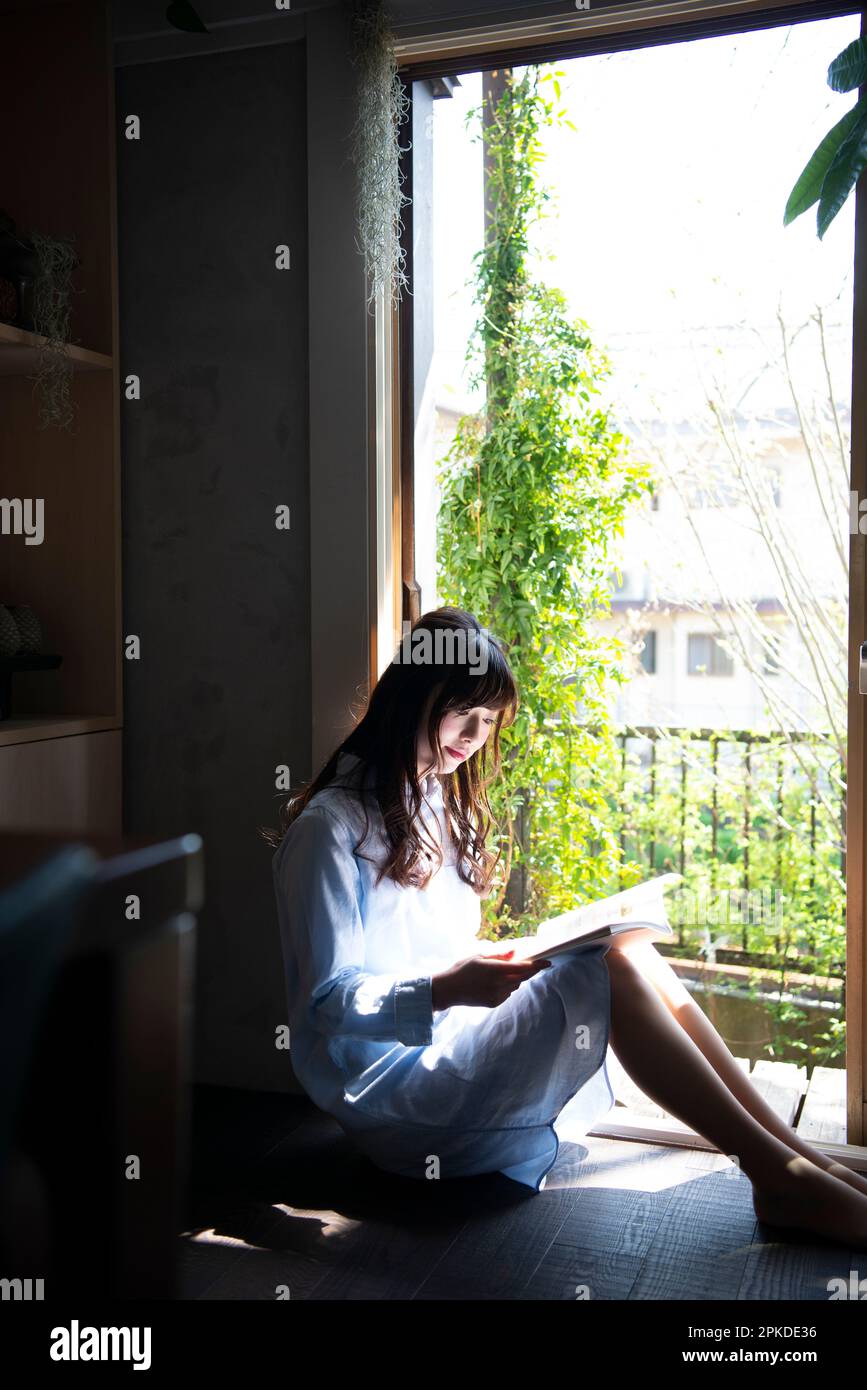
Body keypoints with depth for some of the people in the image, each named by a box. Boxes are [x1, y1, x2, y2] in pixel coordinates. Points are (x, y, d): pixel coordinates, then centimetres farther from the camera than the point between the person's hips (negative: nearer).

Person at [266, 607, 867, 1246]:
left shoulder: (439, 808, 17)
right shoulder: (330, 826, -11)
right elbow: (325, 1003, -14)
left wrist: (500, 960, 0)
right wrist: (444, 990, -28)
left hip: (455, 1056, 8)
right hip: (392, 1102, -8)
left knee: (629, 955, -13)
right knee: (609, 972, -25)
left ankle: (801, 1158, -13)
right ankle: (780, 1174, -18)